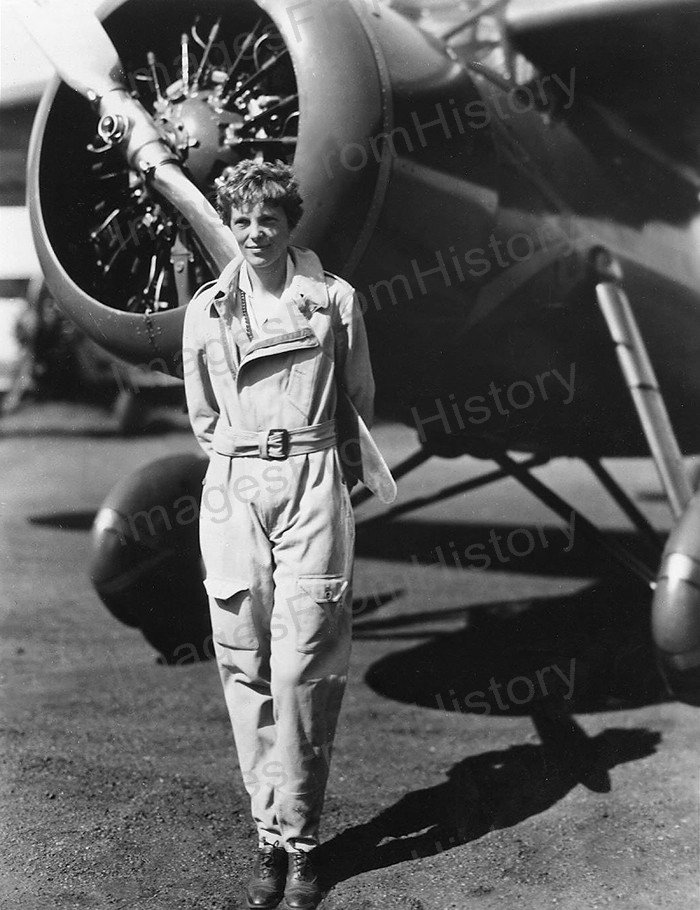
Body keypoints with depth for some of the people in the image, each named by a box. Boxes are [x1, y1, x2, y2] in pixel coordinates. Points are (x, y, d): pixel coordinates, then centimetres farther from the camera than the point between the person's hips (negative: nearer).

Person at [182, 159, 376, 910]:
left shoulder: (334, 299, 3)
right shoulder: (204, 310, 9)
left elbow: (360, 398, 15)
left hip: (311, 484, -2)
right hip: (232, 490, 2)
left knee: (304, 668, -7)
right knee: (245, 666, 1)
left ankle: (298, 839, 3)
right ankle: (270, 834, 9)